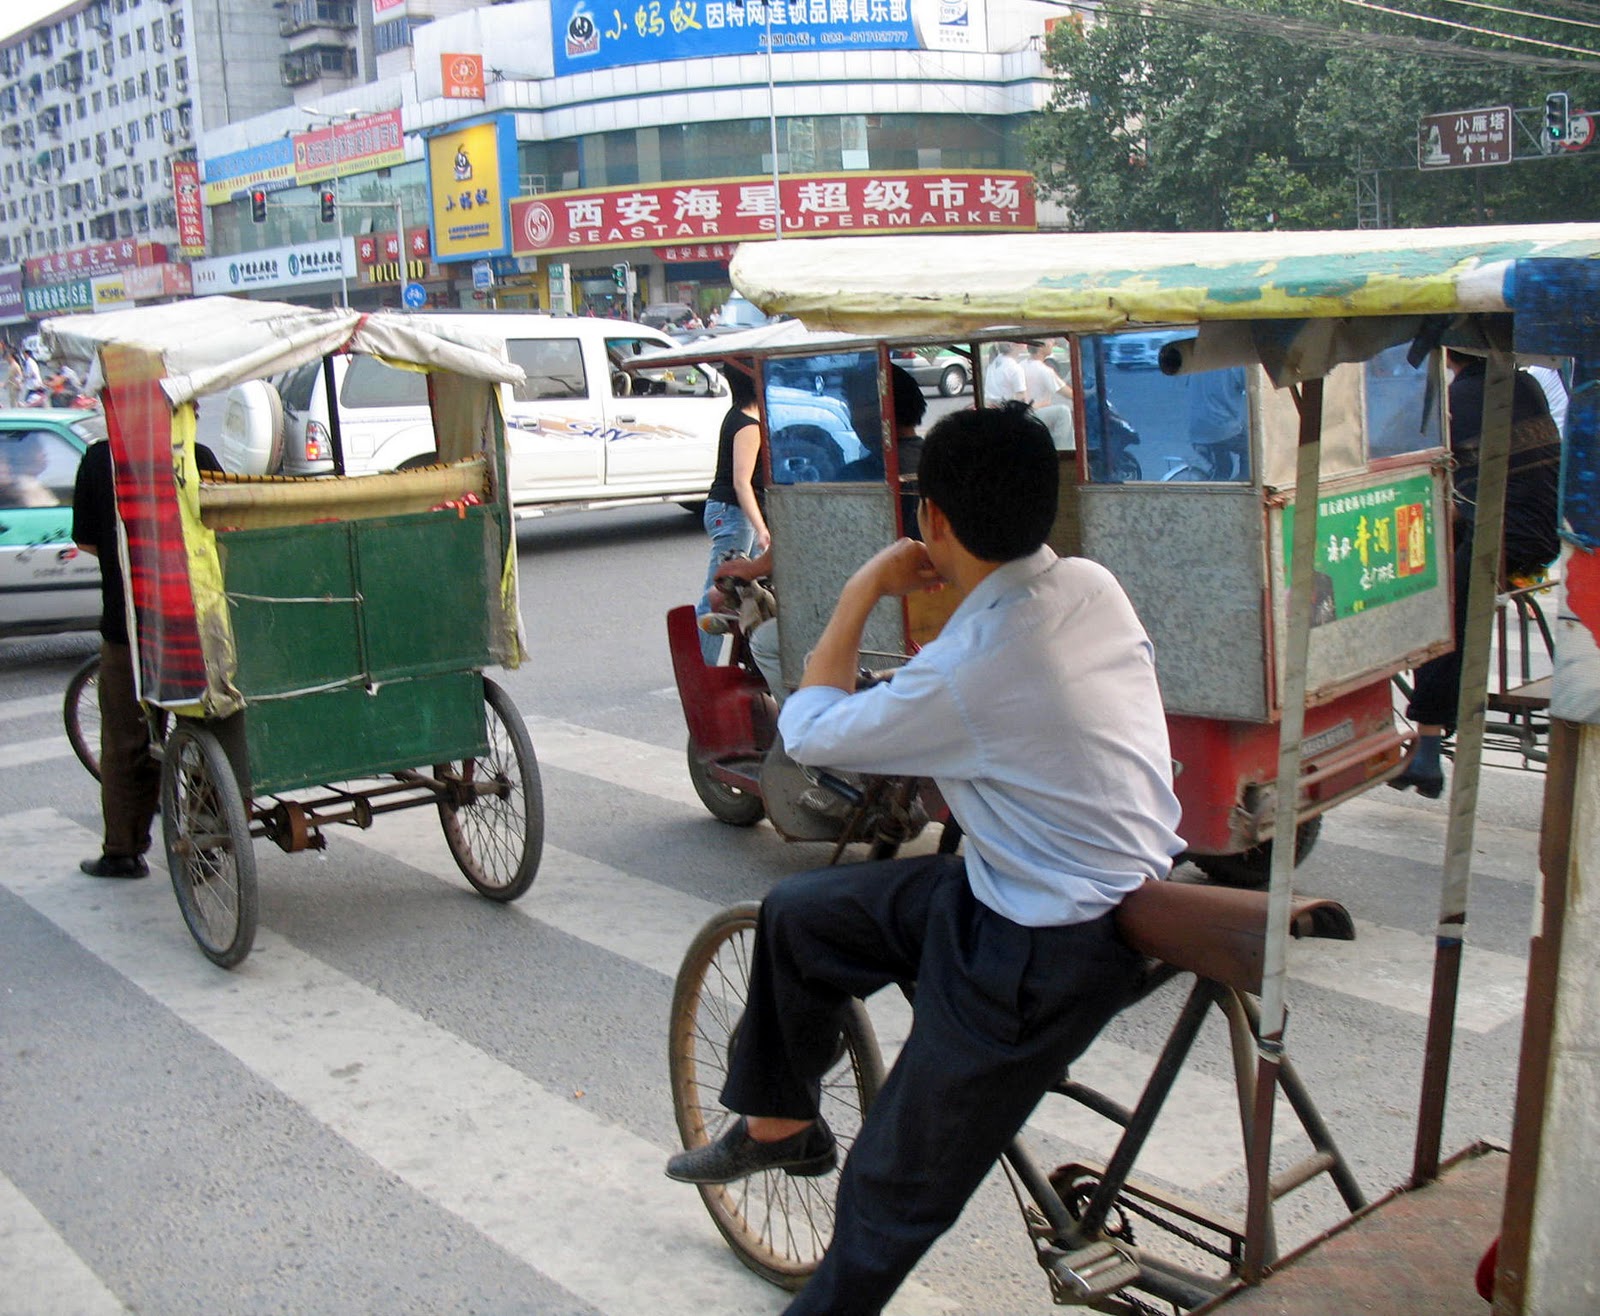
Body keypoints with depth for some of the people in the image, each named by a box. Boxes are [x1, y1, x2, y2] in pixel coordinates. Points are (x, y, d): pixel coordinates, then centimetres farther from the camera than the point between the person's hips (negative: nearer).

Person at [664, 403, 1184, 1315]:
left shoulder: (969, 671, -28)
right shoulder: (1094, 584, -5)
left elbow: (809, 732, -12)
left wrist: (864, 591, -4)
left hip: (1049, 956, -9)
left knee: (894, 1190, 6)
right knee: (795, 913, 15)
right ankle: (779, 1125, 33)